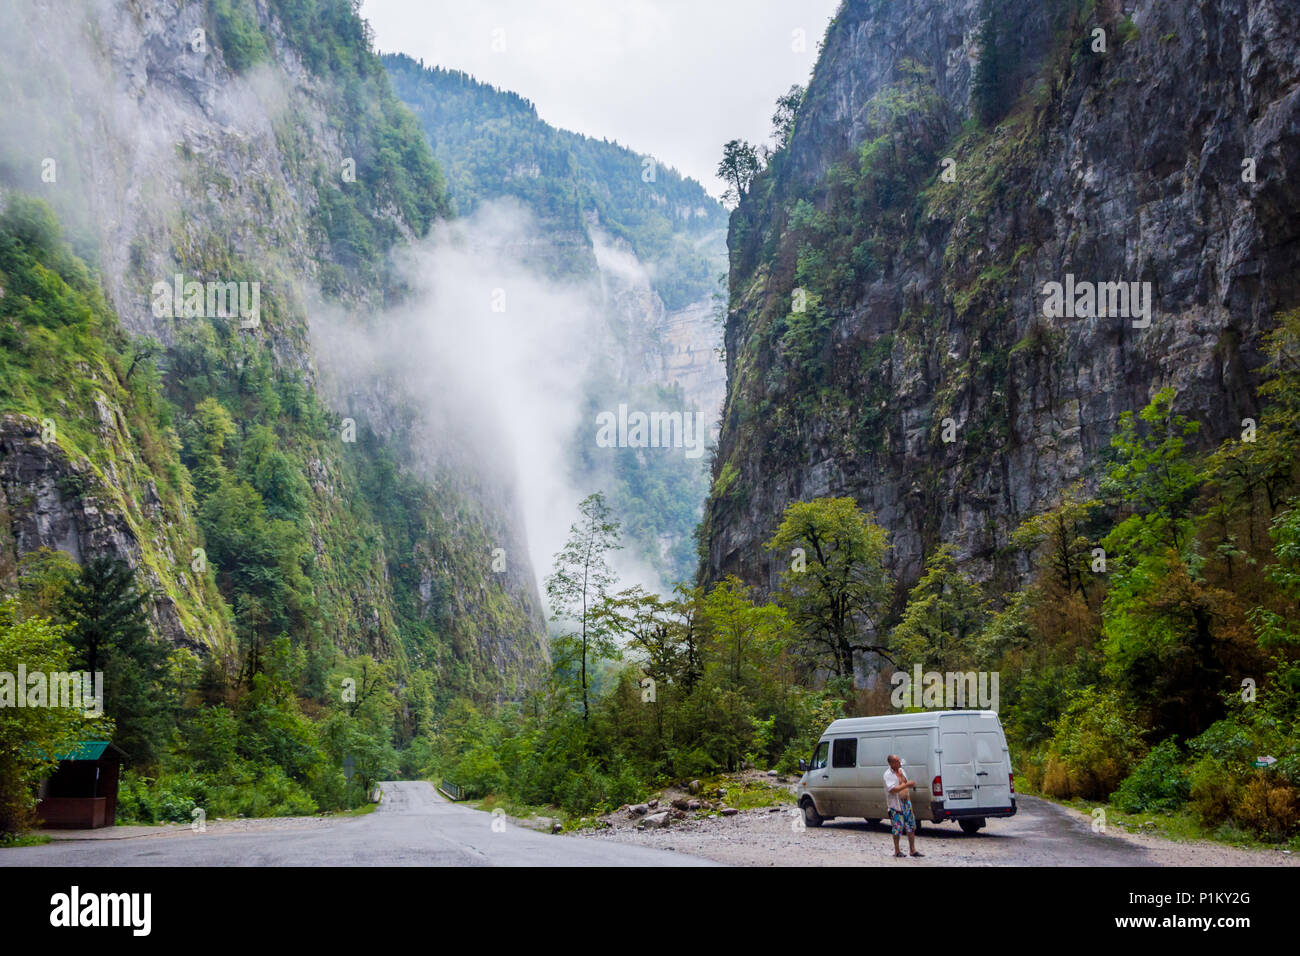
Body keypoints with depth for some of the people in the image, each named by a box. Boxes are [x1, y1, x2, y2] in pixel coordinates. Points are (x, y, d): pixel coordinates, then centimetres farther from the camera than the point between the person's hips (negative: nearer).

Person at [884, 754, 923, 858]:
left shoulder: (902, 770, 11)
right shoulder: (888, 775, -14)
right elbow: (892, 789, -26)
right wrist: (907, 785, -26)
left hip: (906, 802, 8)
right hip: (896, 804, -8)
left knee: (911, 827, 8)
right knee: (897, 828, -3)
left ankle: (912, 850, 15)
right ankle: (897, 851, 9)